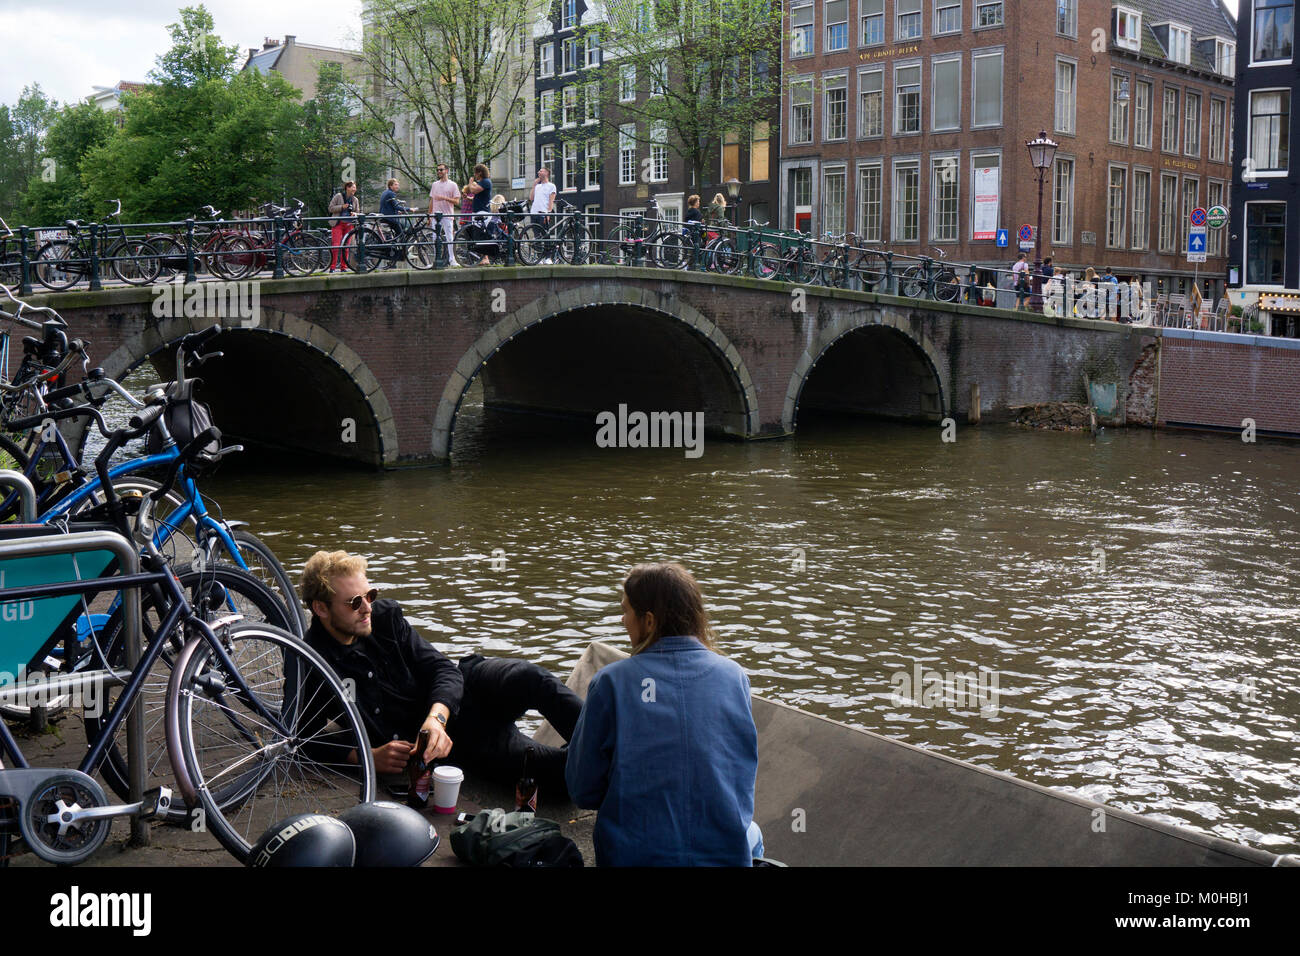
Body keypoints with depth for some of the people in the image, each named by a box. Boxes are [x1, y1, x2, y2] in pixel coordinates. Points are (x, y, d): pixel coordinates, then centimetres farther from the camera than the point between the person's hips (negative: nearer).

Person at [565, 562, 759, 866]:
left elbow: (583, 790, -2)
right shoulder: (734, 676, -1)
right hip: (728, 852, 1)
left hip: (633, 854, -1)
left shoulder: (611, 681, -7)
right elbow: (745, 775, 10)